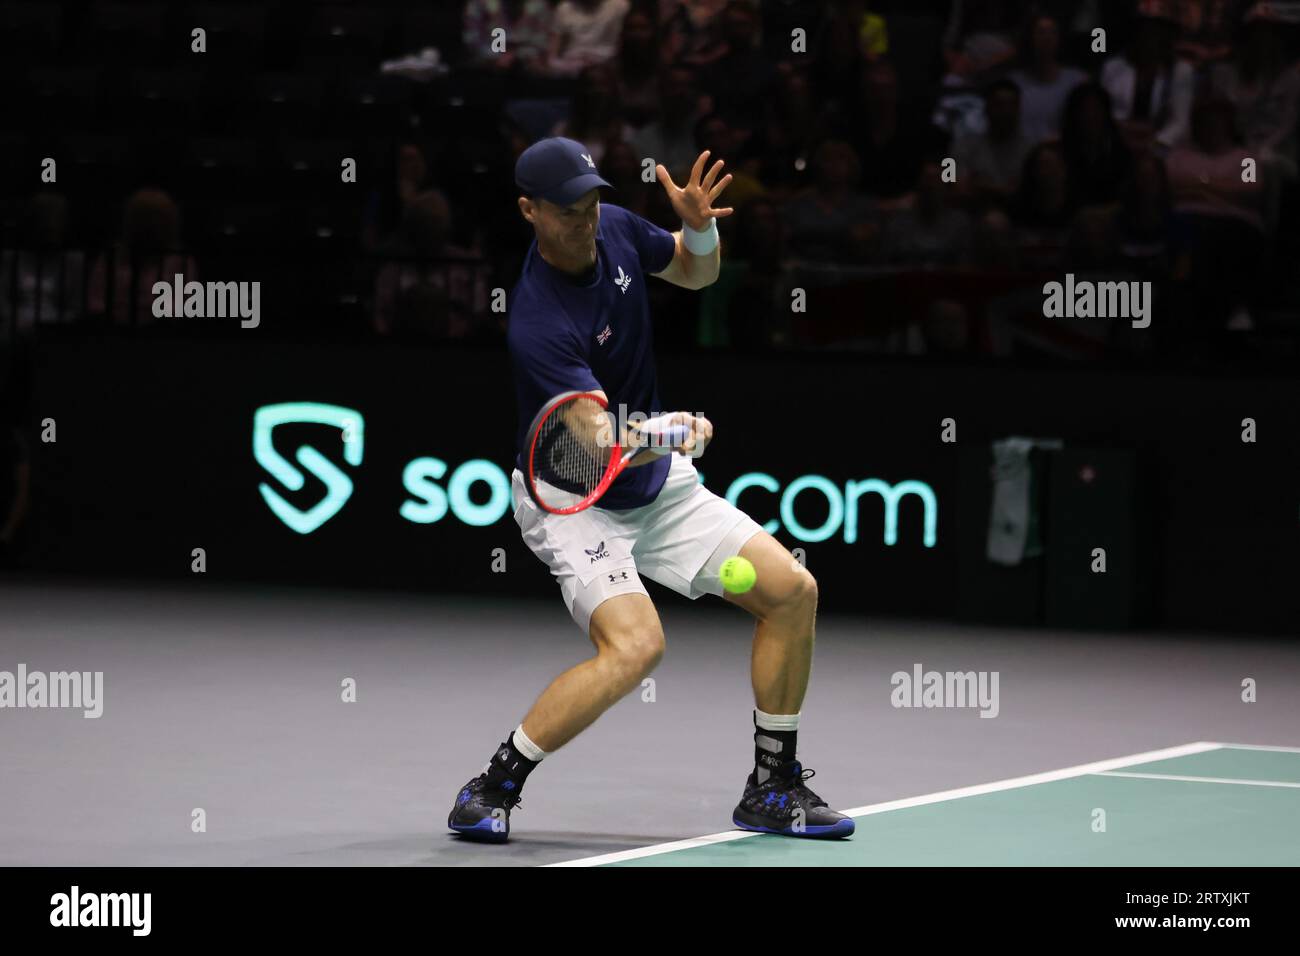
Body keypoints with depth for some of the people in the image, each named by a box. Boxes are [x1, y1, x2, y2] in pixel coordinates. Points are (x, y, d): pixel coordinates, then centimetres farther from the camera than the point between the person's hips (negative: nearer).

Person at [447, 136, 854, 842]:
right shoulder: (537, 326, -30)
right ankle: (491, 789, -14)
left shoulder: (614, 229, -7)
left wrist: (700, 226, -11)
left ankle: (773, 790, 15)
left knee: (792, 592, 1)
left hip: (661, 489, 8)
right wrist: (672, 432, -56)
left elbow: (695, 272, 12)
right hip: (573, 502, -8)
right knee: (635, 646, -30)